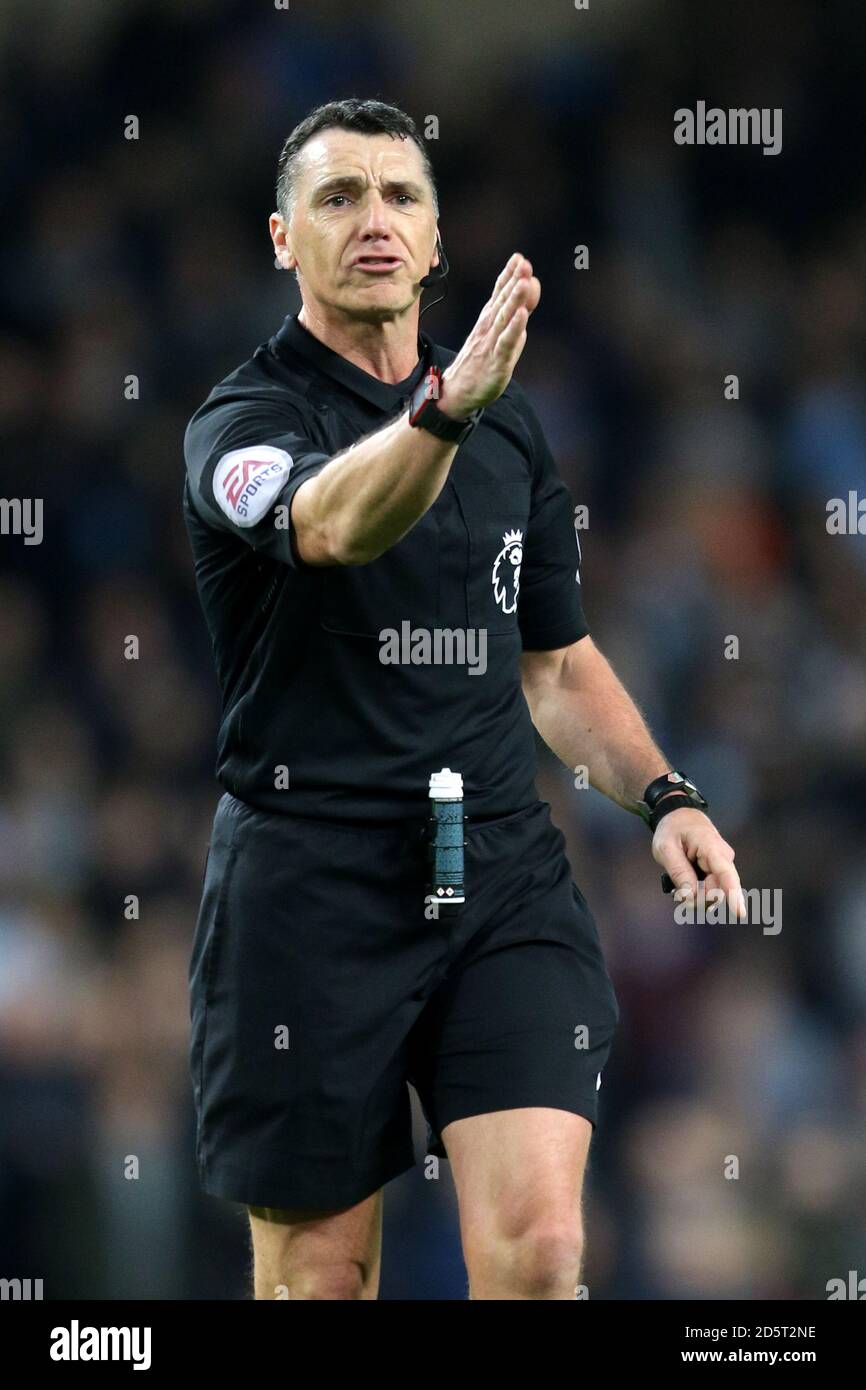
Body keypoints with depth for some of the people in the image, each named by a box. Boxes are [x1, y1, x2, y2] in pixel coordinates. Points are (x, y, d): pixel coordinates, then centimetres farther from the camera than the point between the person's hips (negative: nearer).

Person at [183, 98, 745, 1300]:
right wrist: (446, 409, -48)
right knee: (320, 1272, 3)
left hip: (504, 874, 4)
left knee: (538, 1249, -14)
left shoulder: (511, 423, 14)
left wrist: (662, 795, 7)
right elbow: (335, 523, -29)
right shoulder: (243, 421, -4)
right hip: (311, 882, -3)